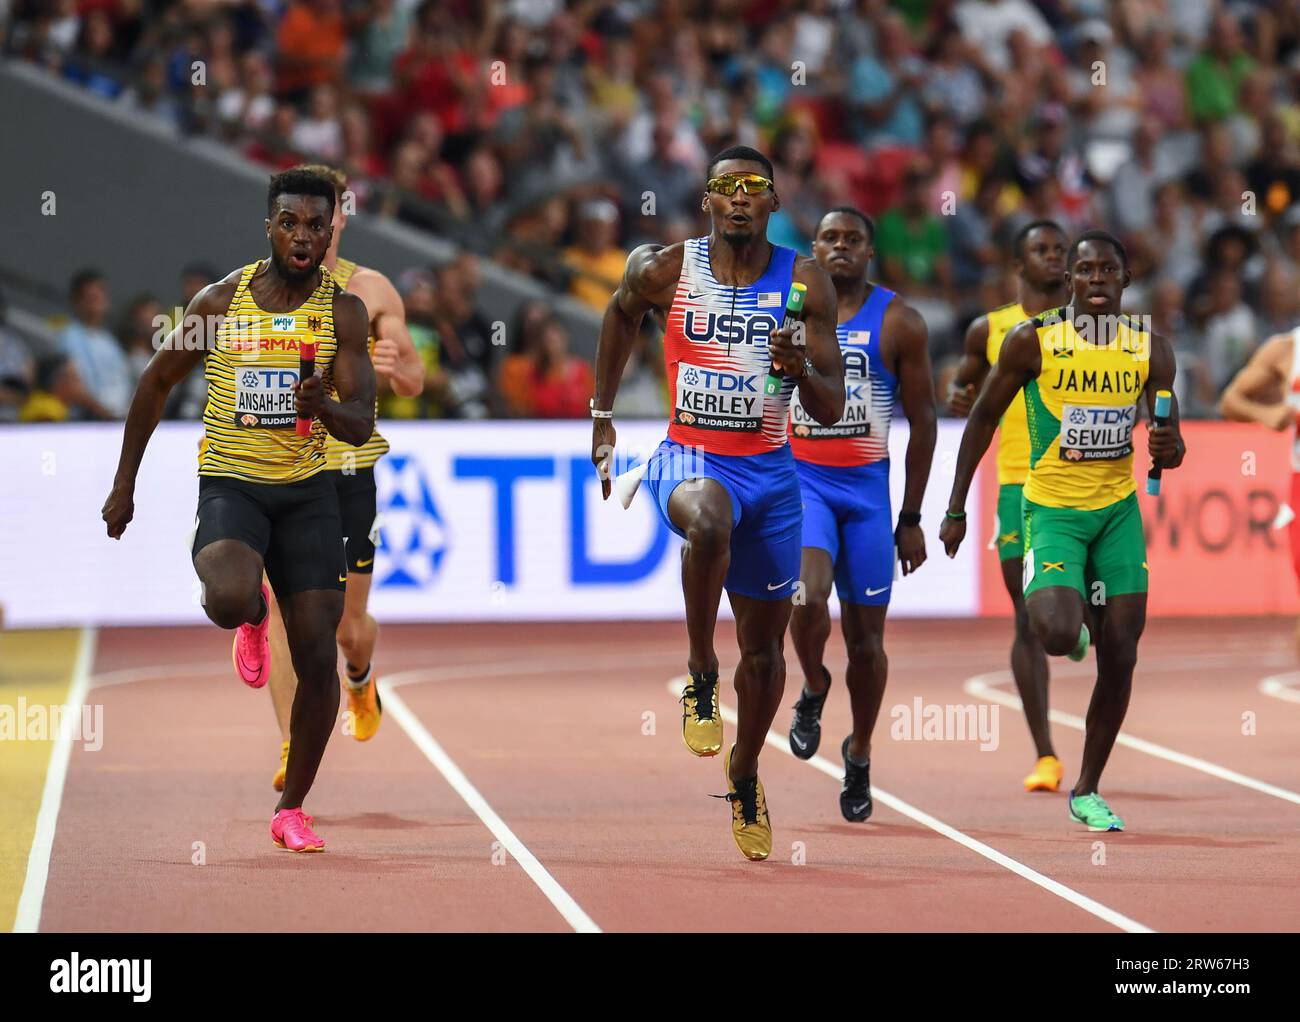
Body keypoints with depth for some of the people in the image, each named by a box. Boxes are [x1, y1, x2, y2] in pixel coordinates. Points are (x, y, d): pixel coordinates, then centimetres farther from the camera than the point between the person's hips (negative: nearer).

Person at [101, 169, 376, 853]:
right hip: (230, 483, -1)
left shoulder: (343, 312, -3)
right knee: (229, 599, -32)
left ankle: (292, 809, 13)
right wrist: (124, 484, 10)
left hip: (307, 492, 2)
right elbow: (156, 384, 8)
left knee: (318, 658, -3)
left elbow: (361, 425, -7)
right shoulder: (222, 300, -4)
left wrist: (325, 407, -31)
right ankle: (252, 616, 9)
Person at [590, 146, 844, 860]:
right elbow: (621, 313, 18)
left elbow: (832, 410, -5)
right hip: (689, 457, -2)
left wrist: (802, 370, -27)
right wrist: (602, 416, 20)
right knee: (709, 523, -40)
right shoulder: (663, 271, -6)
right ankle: (700, 674, -19)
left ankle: (744, 773, 38)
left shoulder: (805, 283, -5)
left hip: (770, 471, 2)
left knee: (764, 645, 12)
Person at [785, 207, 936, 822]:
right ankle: (813, 689, 5)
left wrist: (911, 518, 1)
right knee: (808, 596, -26)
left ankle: (860, 754, 26)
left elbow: (922, 421, 3)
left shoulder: (899, 323, -1)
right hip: (799, 480, 0)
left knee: (866, 637, 4)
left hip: (868, 489, 0)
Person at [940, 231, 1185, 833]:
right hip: (1053, 508, -3)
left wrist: (1170, 451, -24)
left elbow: (1169, 437, 2)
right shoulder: (1032, 342, -9)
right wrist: (956, 509, 0)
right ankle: (1064, 620, 16)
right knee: (1058, 637, -25)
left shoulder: (1150, 349, -1)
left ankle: (1087, 793, 16)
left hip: (1118, 510, 3)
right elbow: (984, 419, 0)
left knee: (1120, 657, 1)